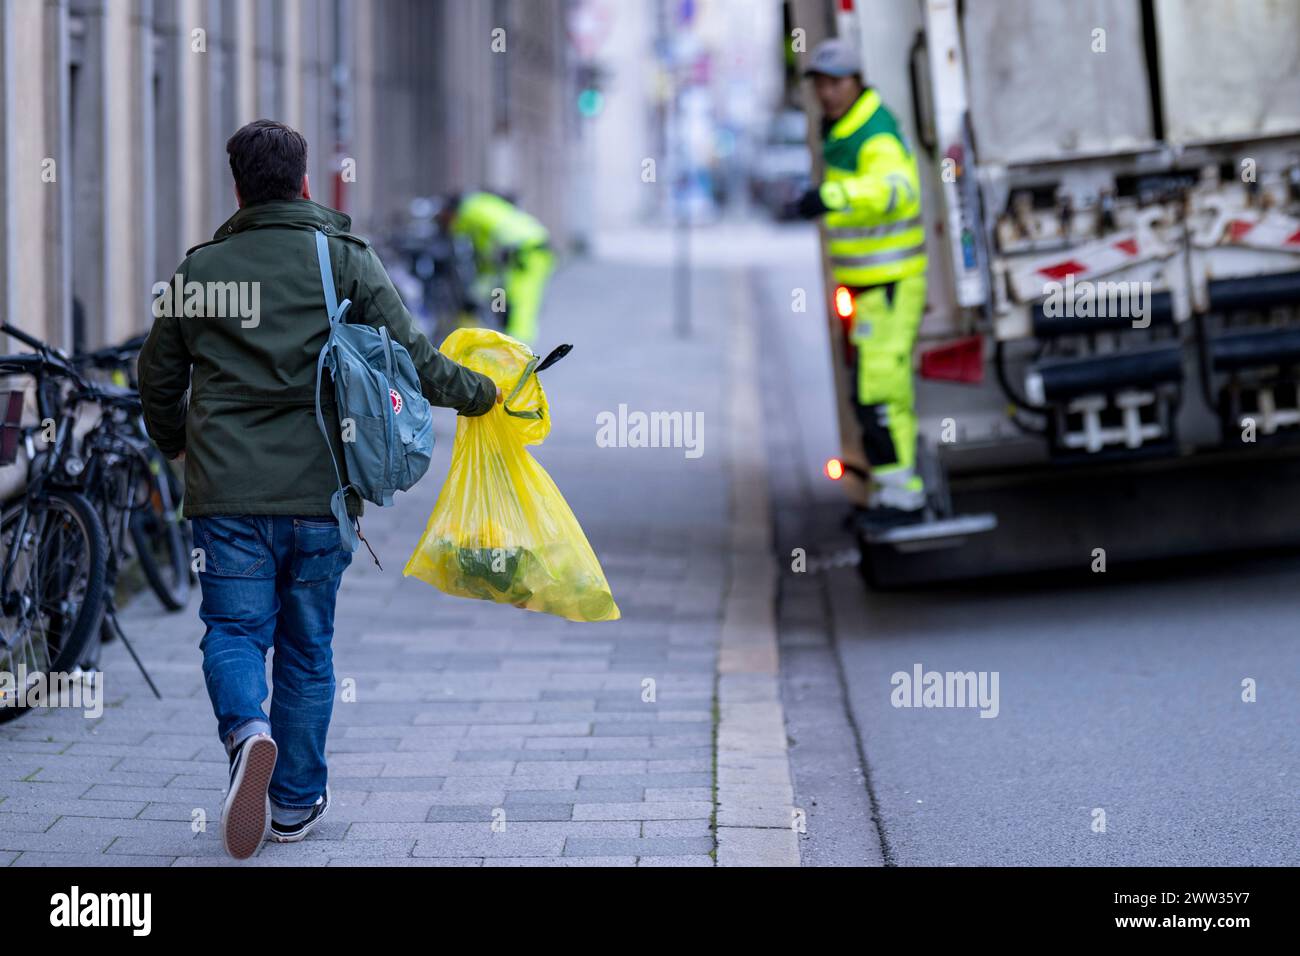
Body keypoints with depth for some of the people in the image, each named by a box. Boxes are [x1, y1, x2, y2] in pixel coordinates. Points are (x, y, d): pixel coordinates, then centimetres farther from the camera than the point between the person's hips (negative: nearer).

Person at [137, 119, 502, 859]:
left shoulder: (199, 269, 7)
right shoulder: (347, 259, 0)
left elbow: (159, 379, 15)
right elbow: (413, 360, -3)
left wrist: (175, 442, 36)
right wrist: (481, 393, 16)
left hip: (226, 492, 0)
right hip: (318, 492, 0)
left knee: (234, 630, 6)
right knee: (306, 646, 11)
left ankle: (247, 731, -24)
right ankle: (297, 802, 18)